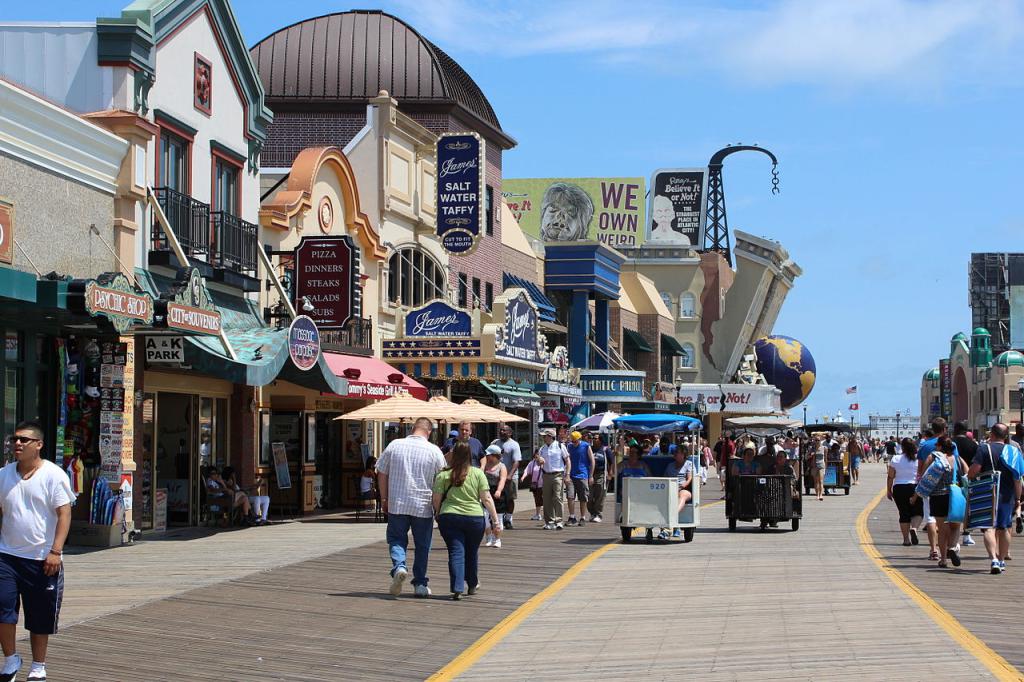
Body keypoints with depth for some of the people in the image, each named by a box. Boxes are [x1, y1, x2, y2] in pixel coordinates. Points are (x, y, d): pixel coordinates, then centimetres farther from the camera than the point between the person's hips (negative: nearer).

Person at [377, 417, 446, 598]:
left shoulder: (394, 445, 0)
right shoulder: (434, 451, -5)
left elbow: (382, 474, 5)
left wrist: (384, 499, 15)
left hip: (397, 504, 1)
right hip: (423, 507, 0)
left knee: (397, 539, 12)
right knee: (422, 545, 11)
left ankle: (399, 566, -15)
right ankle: (420, 584, 15)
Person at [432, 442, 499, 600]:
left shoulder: (443, 475, -1)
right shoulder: (478, 474, -1)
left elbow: (436, 500, 0)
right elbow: (486, 499, -3)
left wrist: (438, 514, 17)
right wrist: (495, 519, 1)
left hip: (449, 518, -1)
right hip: (475, 517, 1)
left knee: (456, 552, 1)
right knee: (472, 552, 18)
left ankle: (457, 589, -13)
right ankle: (472, 585, 34)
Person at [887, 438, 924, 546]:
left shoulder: (895, 459, -2)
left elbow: (890, 477, 0)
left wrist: (888, 490, 10)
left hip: (899, 488, 1)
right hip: (915, 488, -1)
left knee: (904, 514, 8)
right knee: (917, 512, 10)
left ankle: (906, 539, 7)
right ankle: (914, 528, -19)